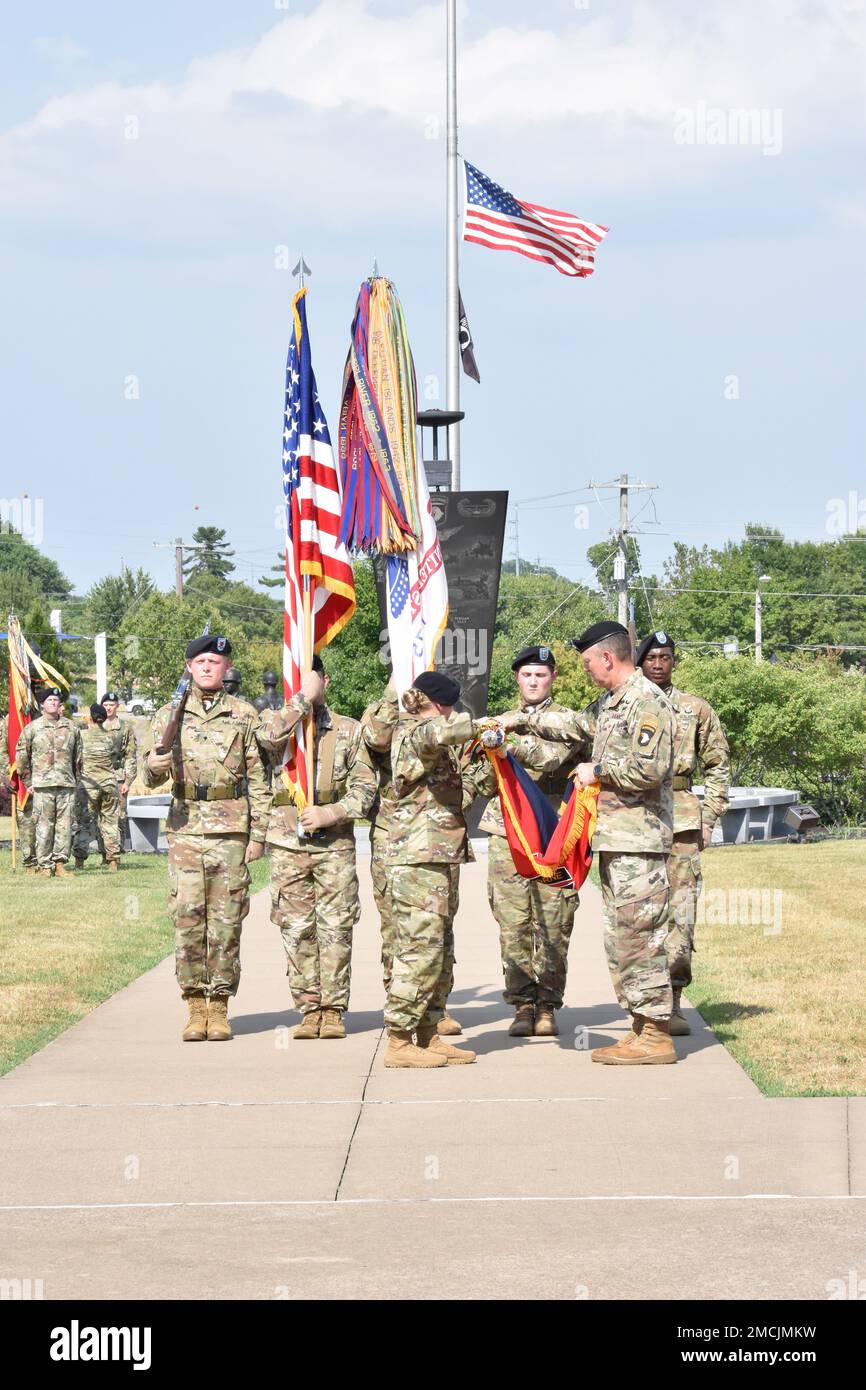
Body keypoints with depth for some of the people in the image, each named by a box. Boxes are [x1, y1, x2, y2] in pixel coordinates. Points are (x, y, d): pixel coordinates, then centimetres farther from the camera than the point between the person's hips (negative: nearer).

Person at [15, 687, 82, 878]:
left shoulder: (71, 728, 11)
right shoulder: (32, 728, 4)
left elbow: (77, 756, 19)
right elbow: (21, 756, 7)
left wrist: (76, 780, 17)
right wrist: (28, 782, 4)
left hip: (67, 784, 3)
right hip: (42, 785, -2)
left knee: (65, 826, 0)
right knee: (44, 826, -4)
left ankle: (60, 863, 7)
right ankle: (45, 866, 1)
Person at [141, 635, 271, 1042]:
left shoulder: (244, 716, 6)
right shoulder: (168, 715, 10)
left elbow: (258, 779, 6)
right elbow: (151, 776, 8)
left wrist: (258, 833, 0)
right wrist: (155, 767, -16)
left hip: (231, 830, -1)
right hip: (185, 829, 1)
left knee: (226, 922, 0)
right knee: (187, 919, -2)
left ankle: (220, 1008, 6)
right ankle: (196, 1007, 5)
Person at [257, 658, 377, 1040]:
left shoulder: (348, 730, 7)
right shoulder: (276, 720, 8)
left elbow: (365, 786, 3)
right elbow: (269, 738, -18)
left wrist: (331, 813, -12)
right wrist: (303, 699, -16)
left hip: (335, 842, -1)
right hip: (287, 843, 1)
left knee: (335, 929, -2)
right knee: (296, 930, 2)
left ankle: (333, 1010, 6)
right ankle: (309, 1009, 9)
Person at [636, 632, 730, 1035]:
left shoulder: (697, 710, 10)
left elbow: (718, 766, 13)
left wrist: (710, 816, 4)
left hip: (681, 816, 0)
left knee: (681, 907, -7)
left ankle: (672, 1000, -5)